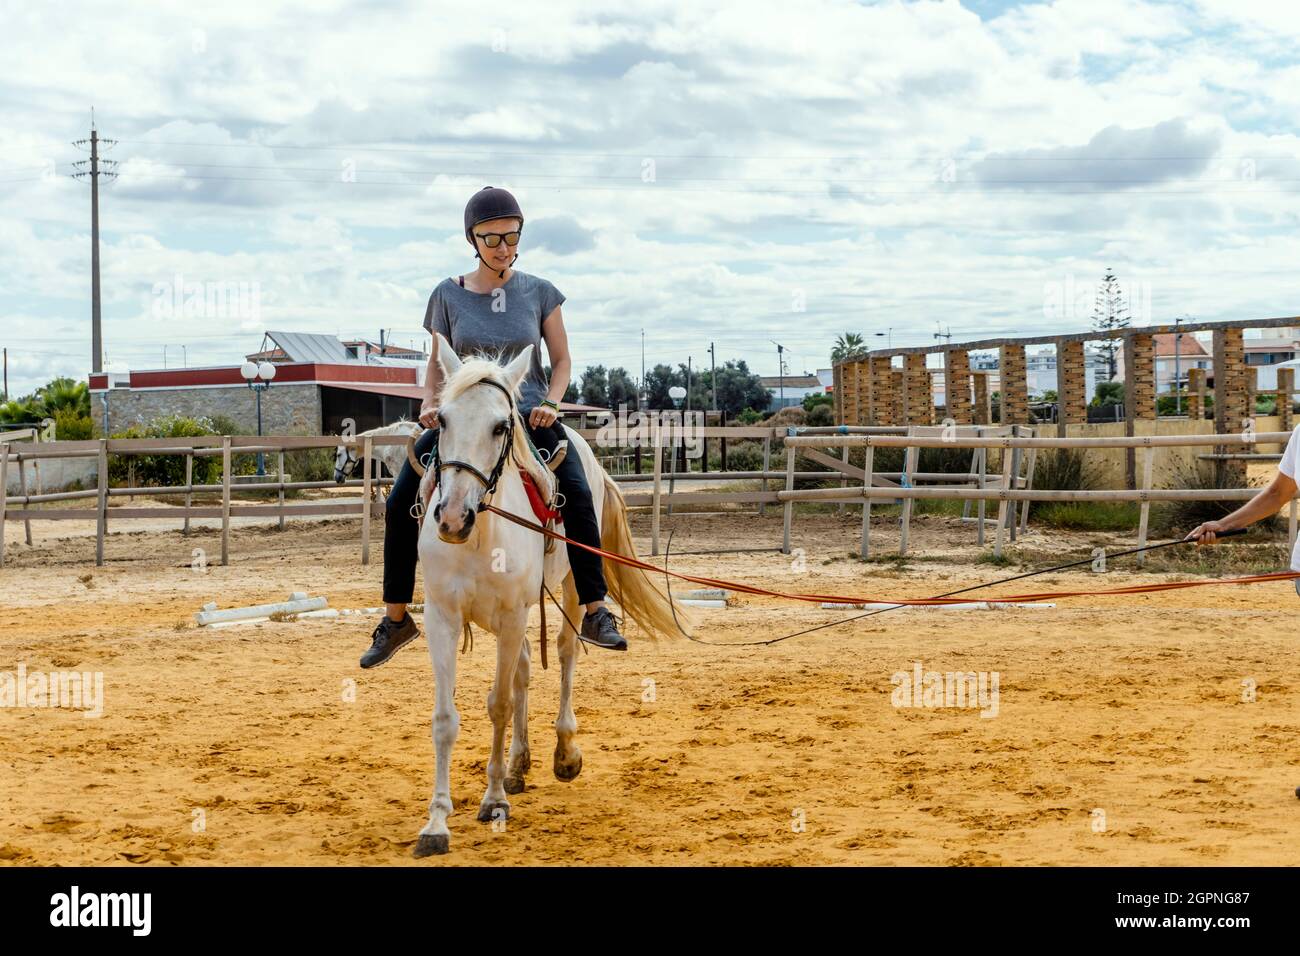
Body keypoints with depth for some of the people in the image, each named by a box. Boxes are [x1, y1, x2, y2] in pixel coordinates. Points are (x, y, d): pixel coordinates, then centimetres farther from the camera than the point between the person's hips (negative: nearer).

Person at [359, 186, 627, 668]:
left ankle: (594, 614, -16)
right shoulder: (449, 295, 3)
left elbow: (562, 360, 8)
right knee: (399, 505, -12)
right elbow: (437, 362, 12)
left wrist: (550, 403, -10)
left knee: (577, 496, -25)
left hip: (529, 417, -1)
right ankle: (395, 618, 4)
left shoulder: (540, 293, 2)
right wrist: (429, 402, -6)